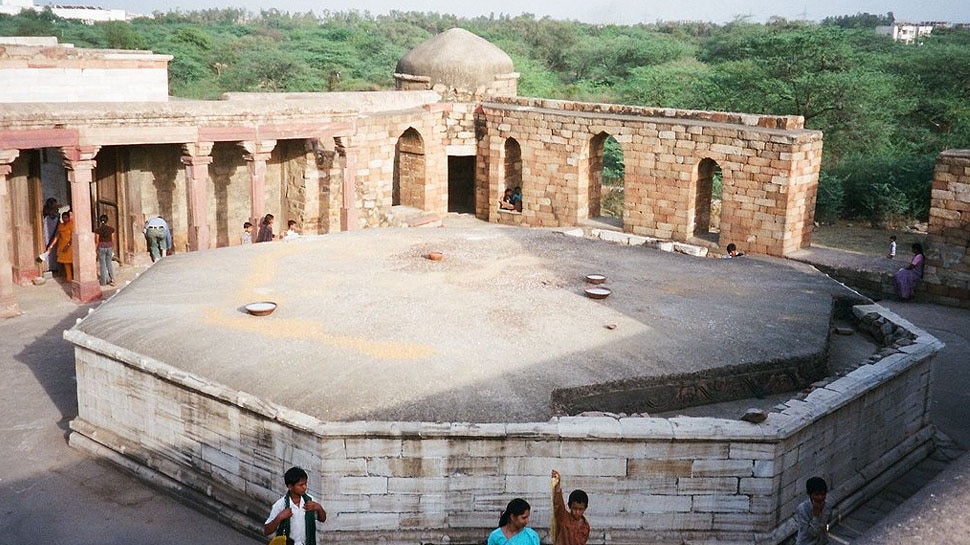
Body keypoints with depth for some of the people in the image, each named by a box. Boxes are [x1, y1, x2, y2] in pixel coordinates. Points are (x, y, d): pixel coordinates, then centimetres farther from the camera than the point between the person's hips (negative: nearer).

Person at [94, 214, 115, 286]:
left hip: (101, 247, -2)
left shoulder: (98, 230, -9)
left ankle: (103, 282, 10)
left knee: (102, 264, 5)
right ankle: (112, 278, 0)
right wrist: (113, 249, 13)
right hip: (109, 247, 2)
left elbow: (97, 242, -7)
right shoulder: (111, 229, -2)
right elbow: (113, 240, 2)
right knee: (109, 263, 15)